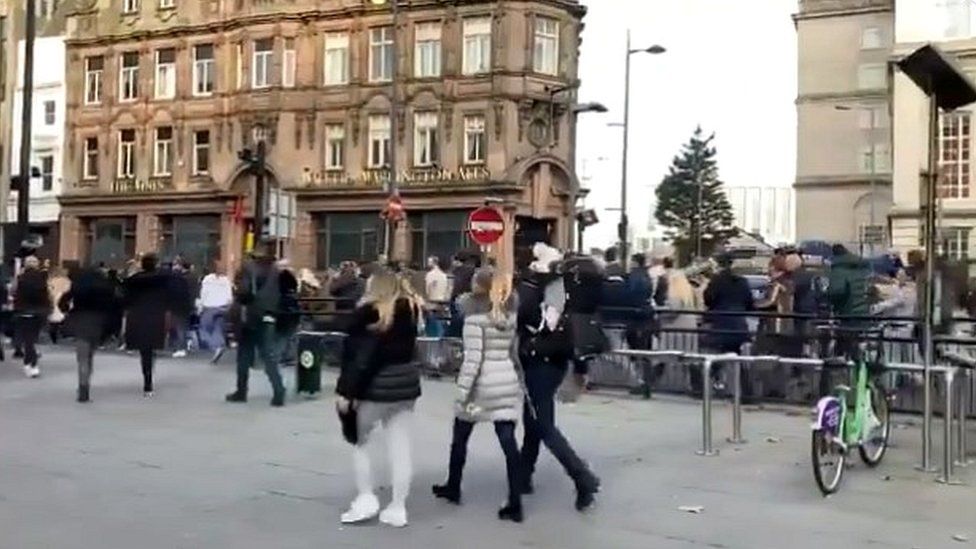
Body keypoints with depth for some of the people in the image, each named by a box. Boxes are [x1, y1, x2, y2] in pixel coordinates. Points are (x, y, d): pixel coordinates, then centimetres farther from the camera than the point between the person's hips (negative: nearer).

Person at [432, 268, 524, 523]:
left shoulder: (475, 318, -12)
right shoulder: (510, 314, 7)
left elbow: (473, 358, -17)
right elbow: (510, 349, 9)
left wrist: (463, 392, -15)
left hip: (481, 384, -5)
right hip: (508, 383, 5)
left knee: (460, 438, 17)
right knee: (509, 443, 1)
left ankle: (453, 488, 34)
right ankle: (515, 504, -3)